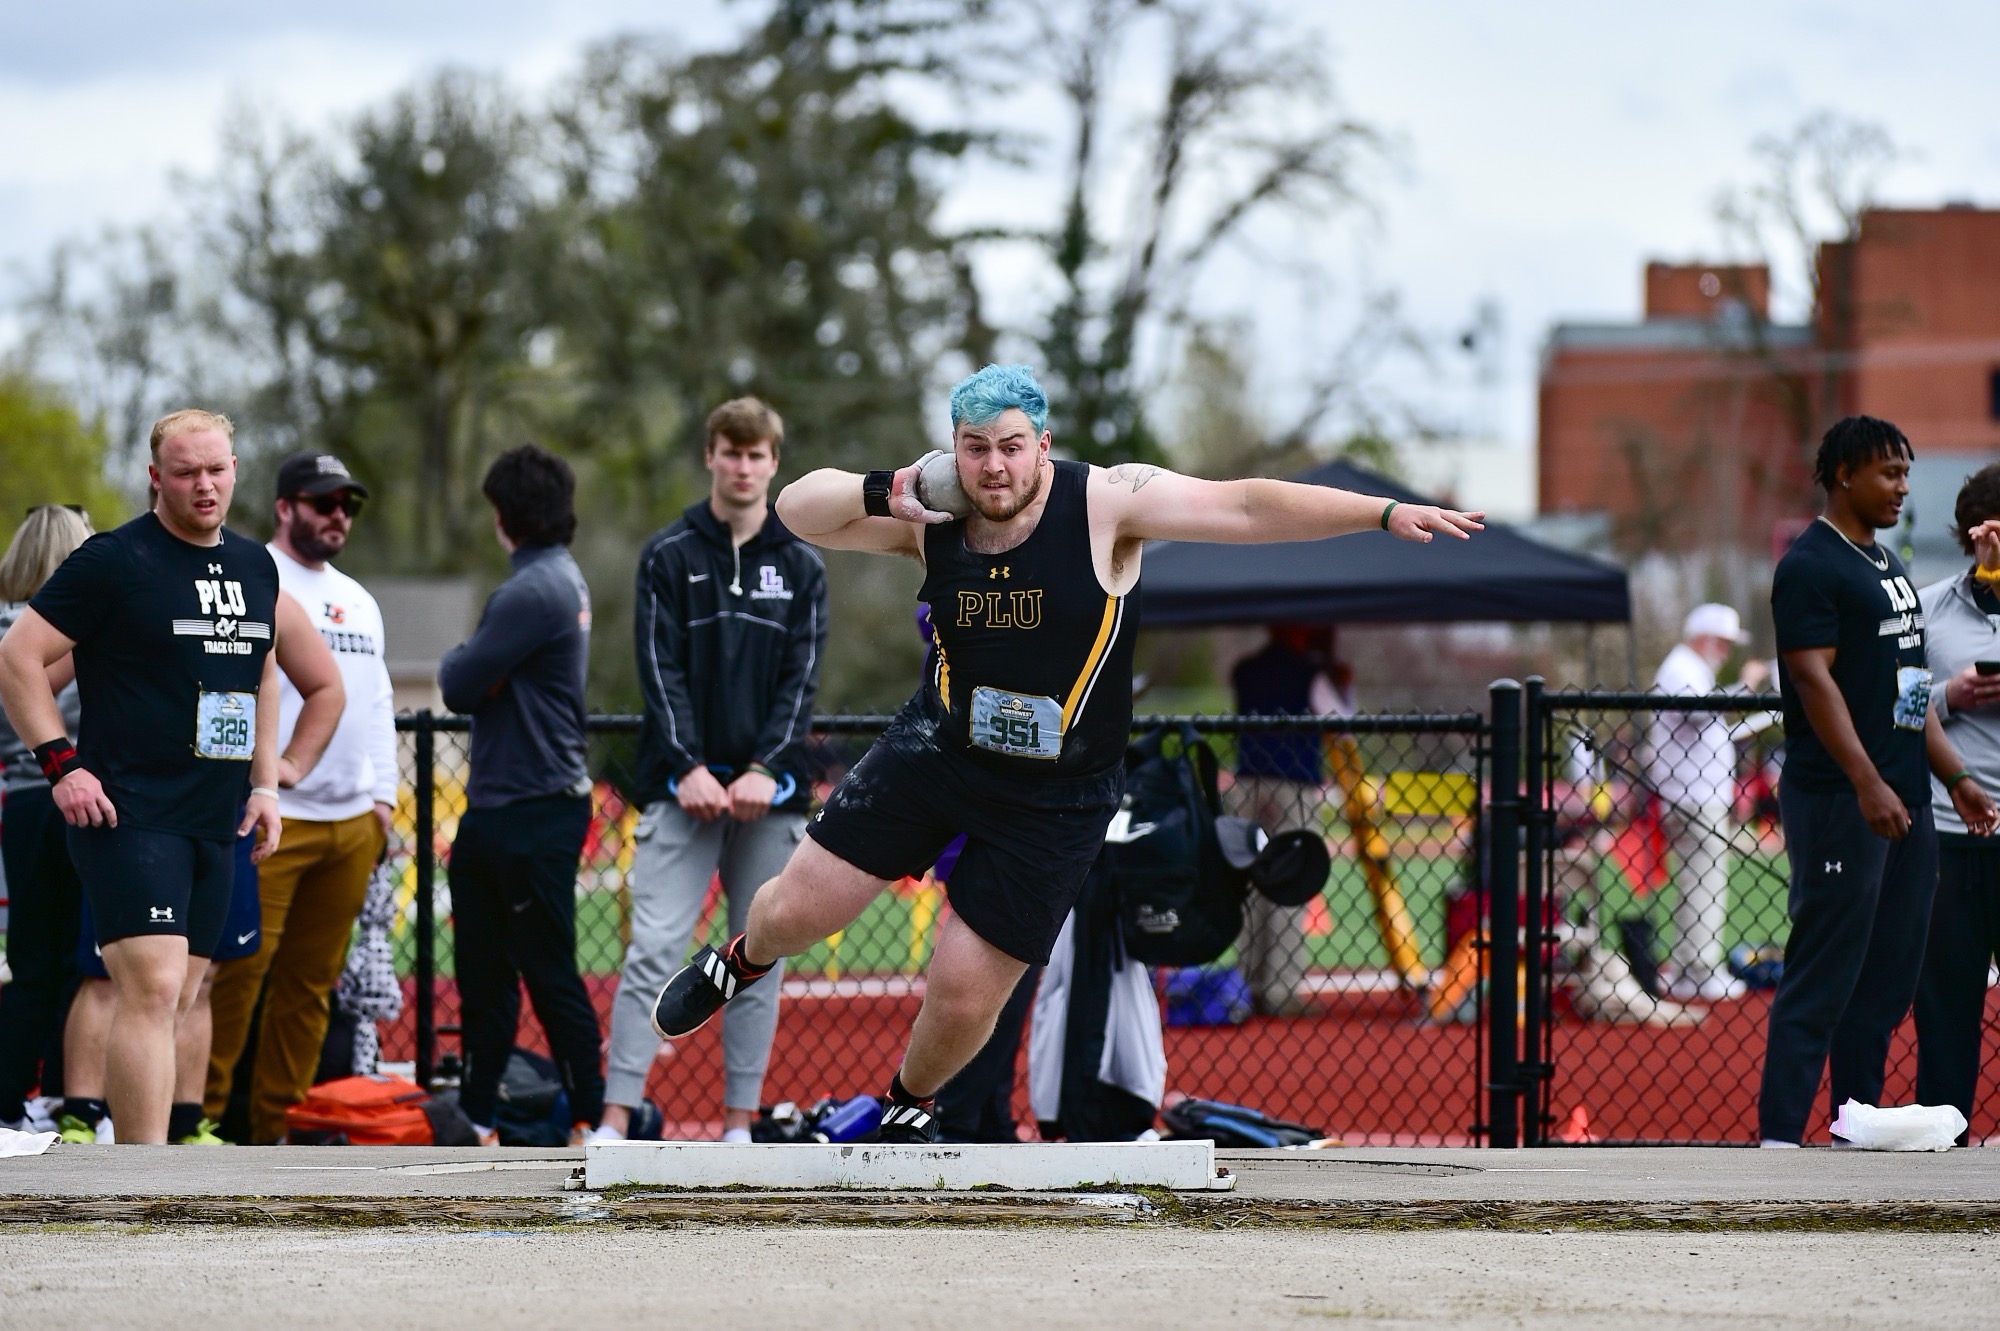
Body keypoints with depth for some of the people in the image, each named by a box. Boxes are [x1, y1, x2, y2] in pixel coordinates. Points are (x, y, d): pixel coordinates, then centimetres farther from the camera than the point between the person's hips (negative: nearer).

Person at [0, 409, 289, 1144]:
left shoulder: (255, 566, 14)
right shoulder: (114, 560, -8)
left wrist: (263, 783, 19)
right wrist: (62, 763, -13)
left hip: (214, 821, 8)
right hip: (128, 812, -8)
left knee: (176, 1001, 9)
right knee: (151, 989, -17)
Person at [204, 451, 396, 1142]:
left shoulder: (358, 601, 20)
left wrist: (382, 796, 16)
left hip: (352, 822, 7)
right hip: (270, 818, -7)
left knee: (311, 981, 6)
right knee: (238, 971, -11)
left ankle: (280, 1125, 9)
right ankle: (200, 1117, -9)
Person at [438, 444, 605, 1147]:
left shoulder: (535, 591, -17)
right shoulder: (561, 580, 15)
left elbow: (460, 686, -17)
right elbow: (488, 683, 16)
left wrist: (453, 662, 3)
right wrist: (469, 667, -4)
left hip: (533, 817, -10)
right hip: (496, 809, 10)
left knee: (550, 974, -5)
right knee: (483, 970, 13)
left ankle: (591, 1120, -1)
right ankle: (477, 1117, 19)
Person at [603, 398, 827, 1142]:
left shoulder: (801, 566, 9)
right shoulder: (669, 556, 5)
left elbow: (803, 676, 2)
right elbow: (660, 669, -2)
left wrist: (766, 770, -11)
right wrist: (688, 768, -13)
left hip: (769, 791, 2)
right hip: (682, 788, -2)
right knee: (654, 952, -9)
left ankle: (739, 1124, 9)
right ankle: (616, 1121, -11)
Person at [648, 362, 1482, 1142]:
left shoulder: (1106, 503, -20)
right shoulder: (931, 520, -9)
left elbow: (1246, 507, -26)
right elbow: (797, 511, -4)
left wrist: (1382, 514, -34)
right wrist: (882, 493, -24)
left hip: (1056, 796, -3)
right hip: (937, 749, 3)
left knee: (964, 996, -1)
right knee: (798, 909, 2)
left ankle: (909, 1107, 32)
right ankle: (742, 962, 40)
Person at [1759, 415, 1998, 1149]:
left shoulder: (1887, 564, 20)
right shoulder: (1810, 565, -9)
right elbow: (1814, 681, -17)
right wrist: (1868, 783, -24)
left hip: (1904, 800, 9)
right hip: (1840, 804, -9)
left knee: (1889, 979, 9)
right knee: (1822, 978, -10)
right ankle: (1778, 1137, -9)